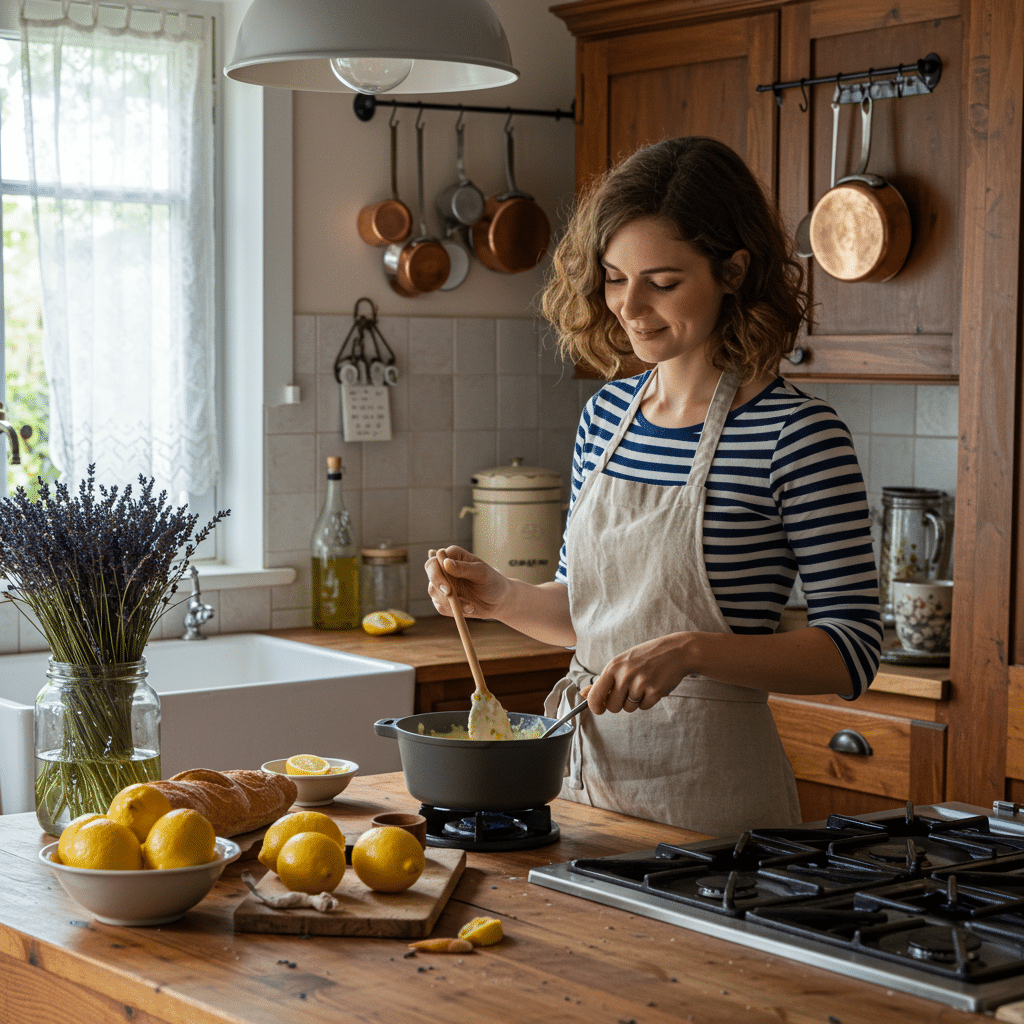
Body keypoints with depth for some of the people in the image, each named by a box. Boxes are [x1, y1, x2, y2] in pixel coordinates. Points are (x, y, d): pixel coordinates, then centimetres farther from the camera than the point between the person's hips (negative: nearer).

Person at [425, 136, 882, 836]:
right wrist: (501, 597, -3)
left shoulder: (797, 435, -15)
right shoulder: (607, 415, 5)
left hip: (712, 783, -6)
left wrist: (689, 651, -27)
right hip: (590, 766, 6)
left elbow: (853, 651, -16)